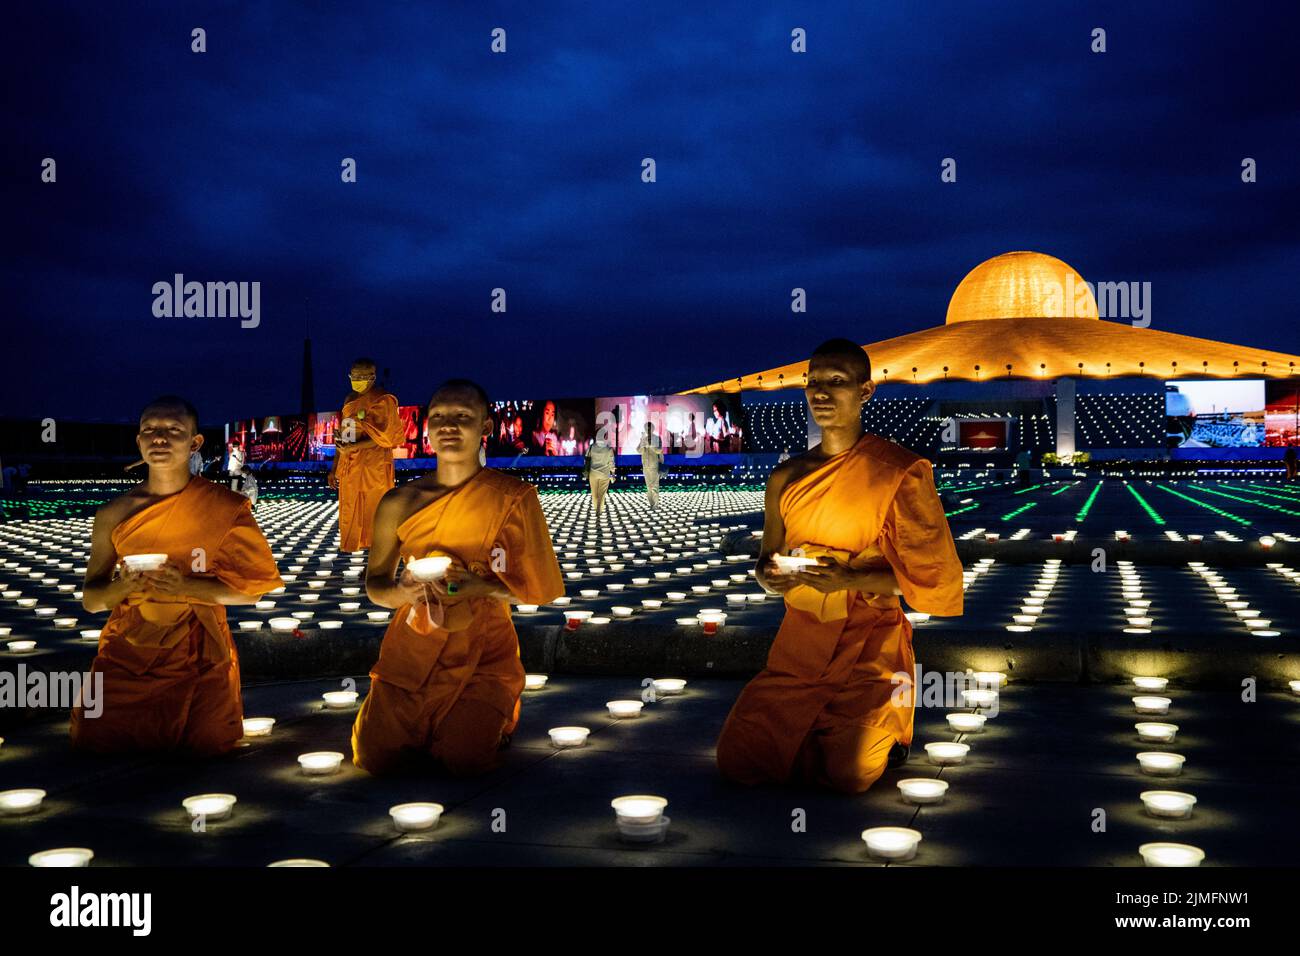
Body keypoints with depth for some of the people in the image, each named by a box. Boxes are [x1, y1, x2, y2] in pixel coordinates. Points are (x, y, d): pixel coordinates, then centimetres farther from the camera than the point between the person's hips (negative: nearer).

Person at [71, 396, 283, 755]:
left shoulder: (224, 507, -6)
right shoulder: (115, 513, 0)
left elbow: (249, 589, -4)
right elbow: (90, 600, 6)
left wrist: (186, 586, -20)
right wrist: (124, 586, -17)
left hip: (196, 657, -2)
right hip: (128, 654, 2)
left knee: (210, 745, -14)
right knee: (96, 742, -9)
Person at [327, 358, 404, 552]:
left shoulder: (382, 400, -7)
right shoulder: (350, 400, 13)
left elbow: (382, 437, -14)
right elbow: (342, 437, 16)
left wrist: (351, 448, -19)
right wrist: (334, 468, 13)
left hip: (374, 467, -6)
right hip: (349, 468, 6)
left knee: (376, 513, -4)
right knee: (350, 515, 8)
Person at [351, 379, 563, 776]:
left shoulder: (513, 498, -6)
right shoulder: (400, 502, 2)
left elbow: (544, 588, -3)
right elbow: (375, 585, 9)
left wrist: (480, 586, -20)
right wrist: (405, 591, -15)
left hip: (482, 654, -2)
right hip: (411, 648, 3)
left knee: (465, 762, -20)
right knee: (376, 759, -9)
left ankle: (496, 712, 16)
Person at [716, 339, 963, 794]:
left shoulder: (899, 472, -5)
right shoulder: (787, 476, 8)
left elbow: (932, 575, -5)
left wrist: (849, 579, -18)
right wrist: (770, 575, -6)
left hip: (869, 642, -4)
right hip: (800, 639, 4)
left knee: (849, 774, -20)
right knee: (737, 760, -10)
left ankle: (885, 725, 16)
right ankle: (821, 729, 21)